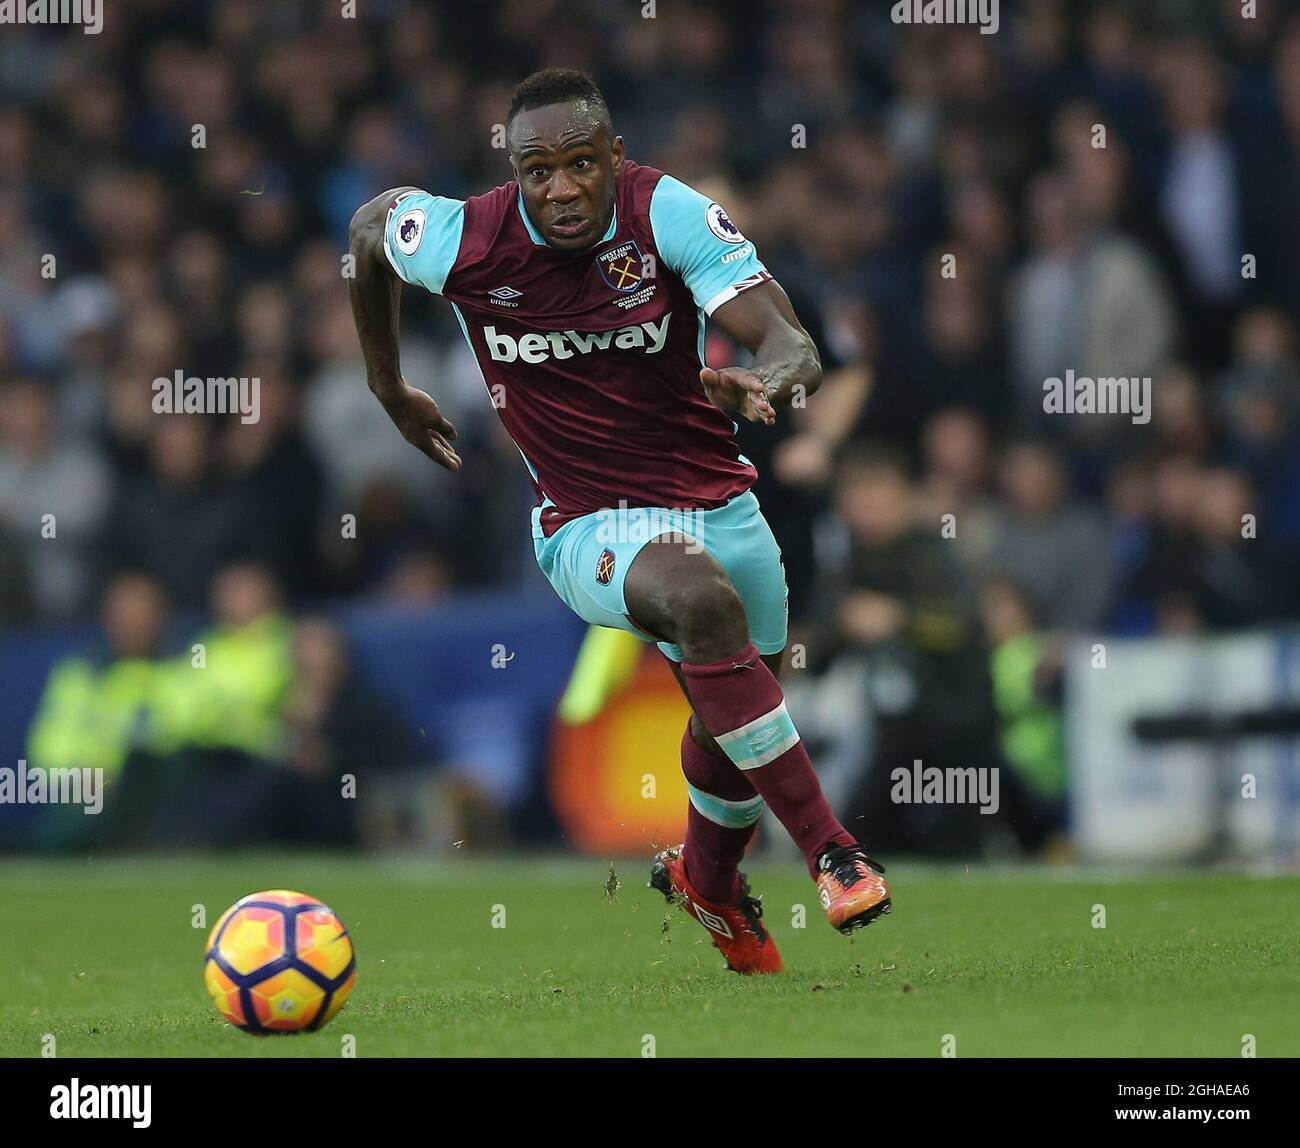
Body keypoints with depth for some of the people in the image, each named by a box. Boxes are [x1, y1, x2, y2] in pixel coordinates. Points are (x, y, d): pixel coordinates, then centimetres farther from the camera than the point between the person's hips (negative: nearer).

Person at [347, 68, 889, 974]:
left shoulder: (672, 214, -18)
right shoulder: (463, 242, -17)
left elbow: (793, 347, -24)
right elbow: (369, 225, 7)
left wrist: (764, 380, -49)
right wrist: (388, 387, 18)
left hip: (717, 498, 3)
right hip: (589, 521, -3)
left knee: (736, 716, 18)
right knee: (703, 598, -35)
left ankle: (708, 882, 52)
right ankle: (830, 850, -31)